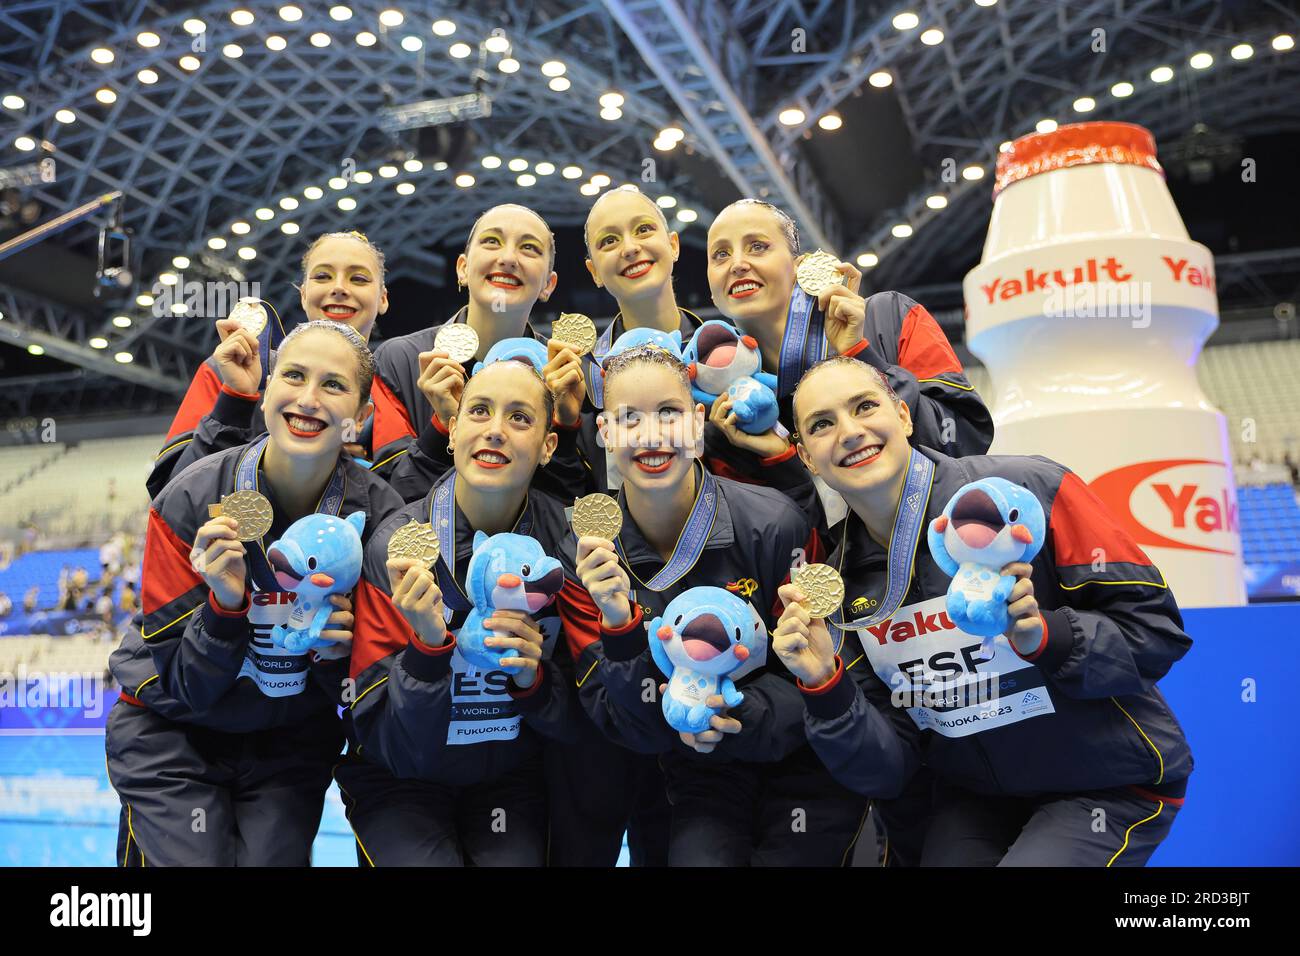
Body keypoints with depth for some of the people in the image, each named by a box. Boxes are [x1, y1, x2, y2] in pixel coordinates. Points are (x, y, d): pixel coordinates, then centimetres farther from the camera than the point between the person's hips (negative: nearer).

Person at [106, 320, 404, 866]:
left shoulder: (378, 513, -16)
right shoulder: (192, 499, -18)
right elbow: (183, 687, -15)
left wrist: (337, 651, -28)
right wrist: (225, 606, -32)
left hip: (293, 744, 1)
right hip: (174, 738, -1)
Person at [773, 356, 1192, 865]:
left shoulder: (1028, 490, -19)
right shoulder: (839, 582, -5)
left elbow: (1157, 632, -15)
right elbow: (886, 771, -6)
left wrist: (1044, 637, -31)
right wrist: (826, 685, -22)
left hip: (1110, 785, -3)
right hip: (975, 798, 3)